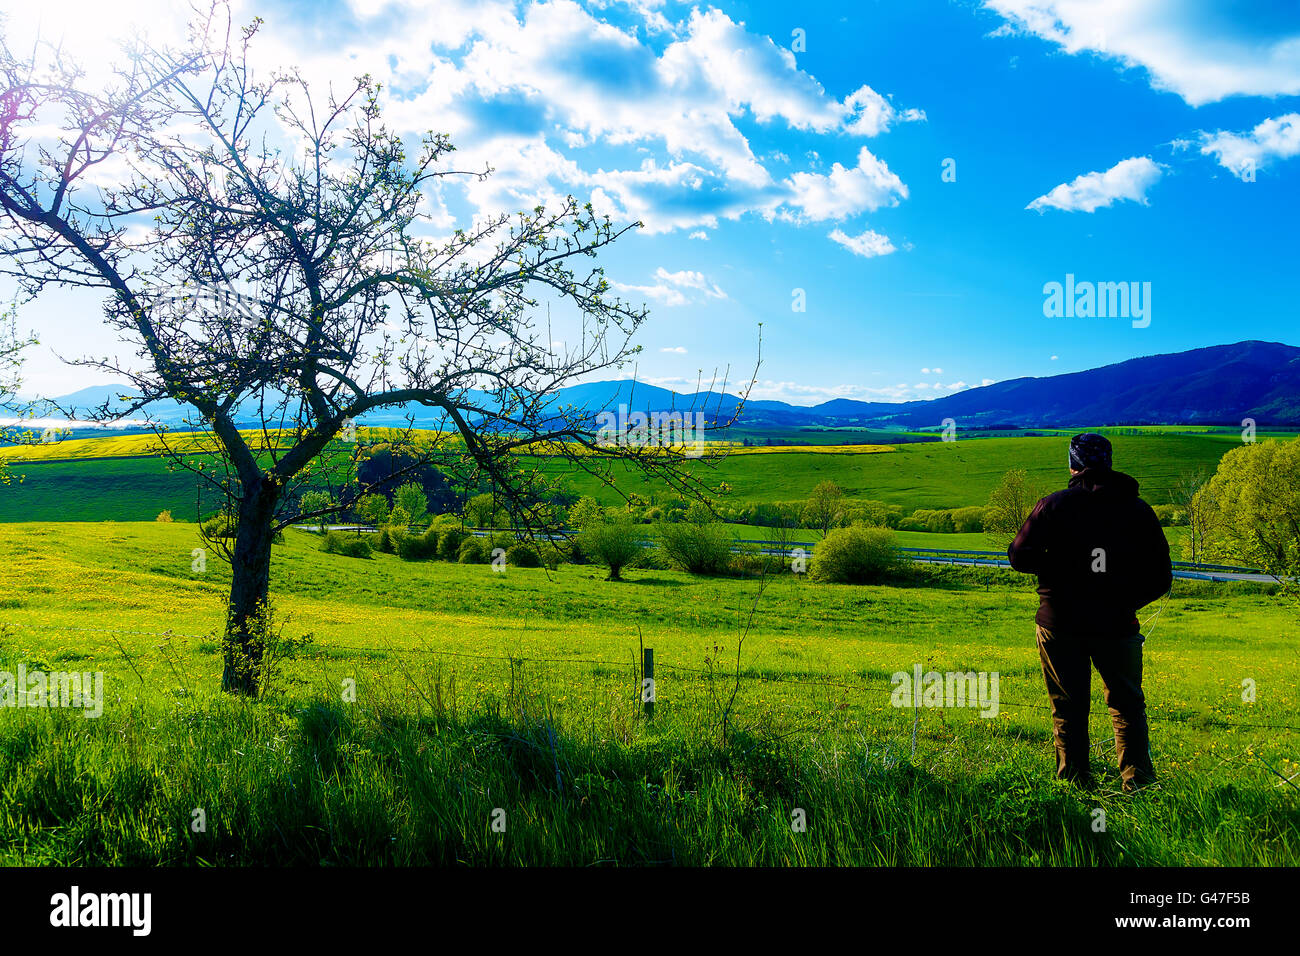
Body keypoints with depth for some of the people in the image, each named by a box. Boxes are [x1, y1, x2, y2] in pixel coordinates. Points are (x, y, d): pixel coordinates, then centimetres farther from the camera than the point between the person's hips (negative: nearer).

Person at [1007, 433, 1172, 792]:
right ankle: (1138, 783, 8)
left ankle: (1076, 783, 12)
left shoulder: (1053, 506, -4)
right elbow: (1161, 577, 5)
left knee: (1068, 708, 9)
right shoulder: (1139, 510, 3)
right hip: (1118, 625, 1)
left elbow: (1020, 557, -4)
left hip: (1060, 624, -1)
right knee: (1128, 705, 14)